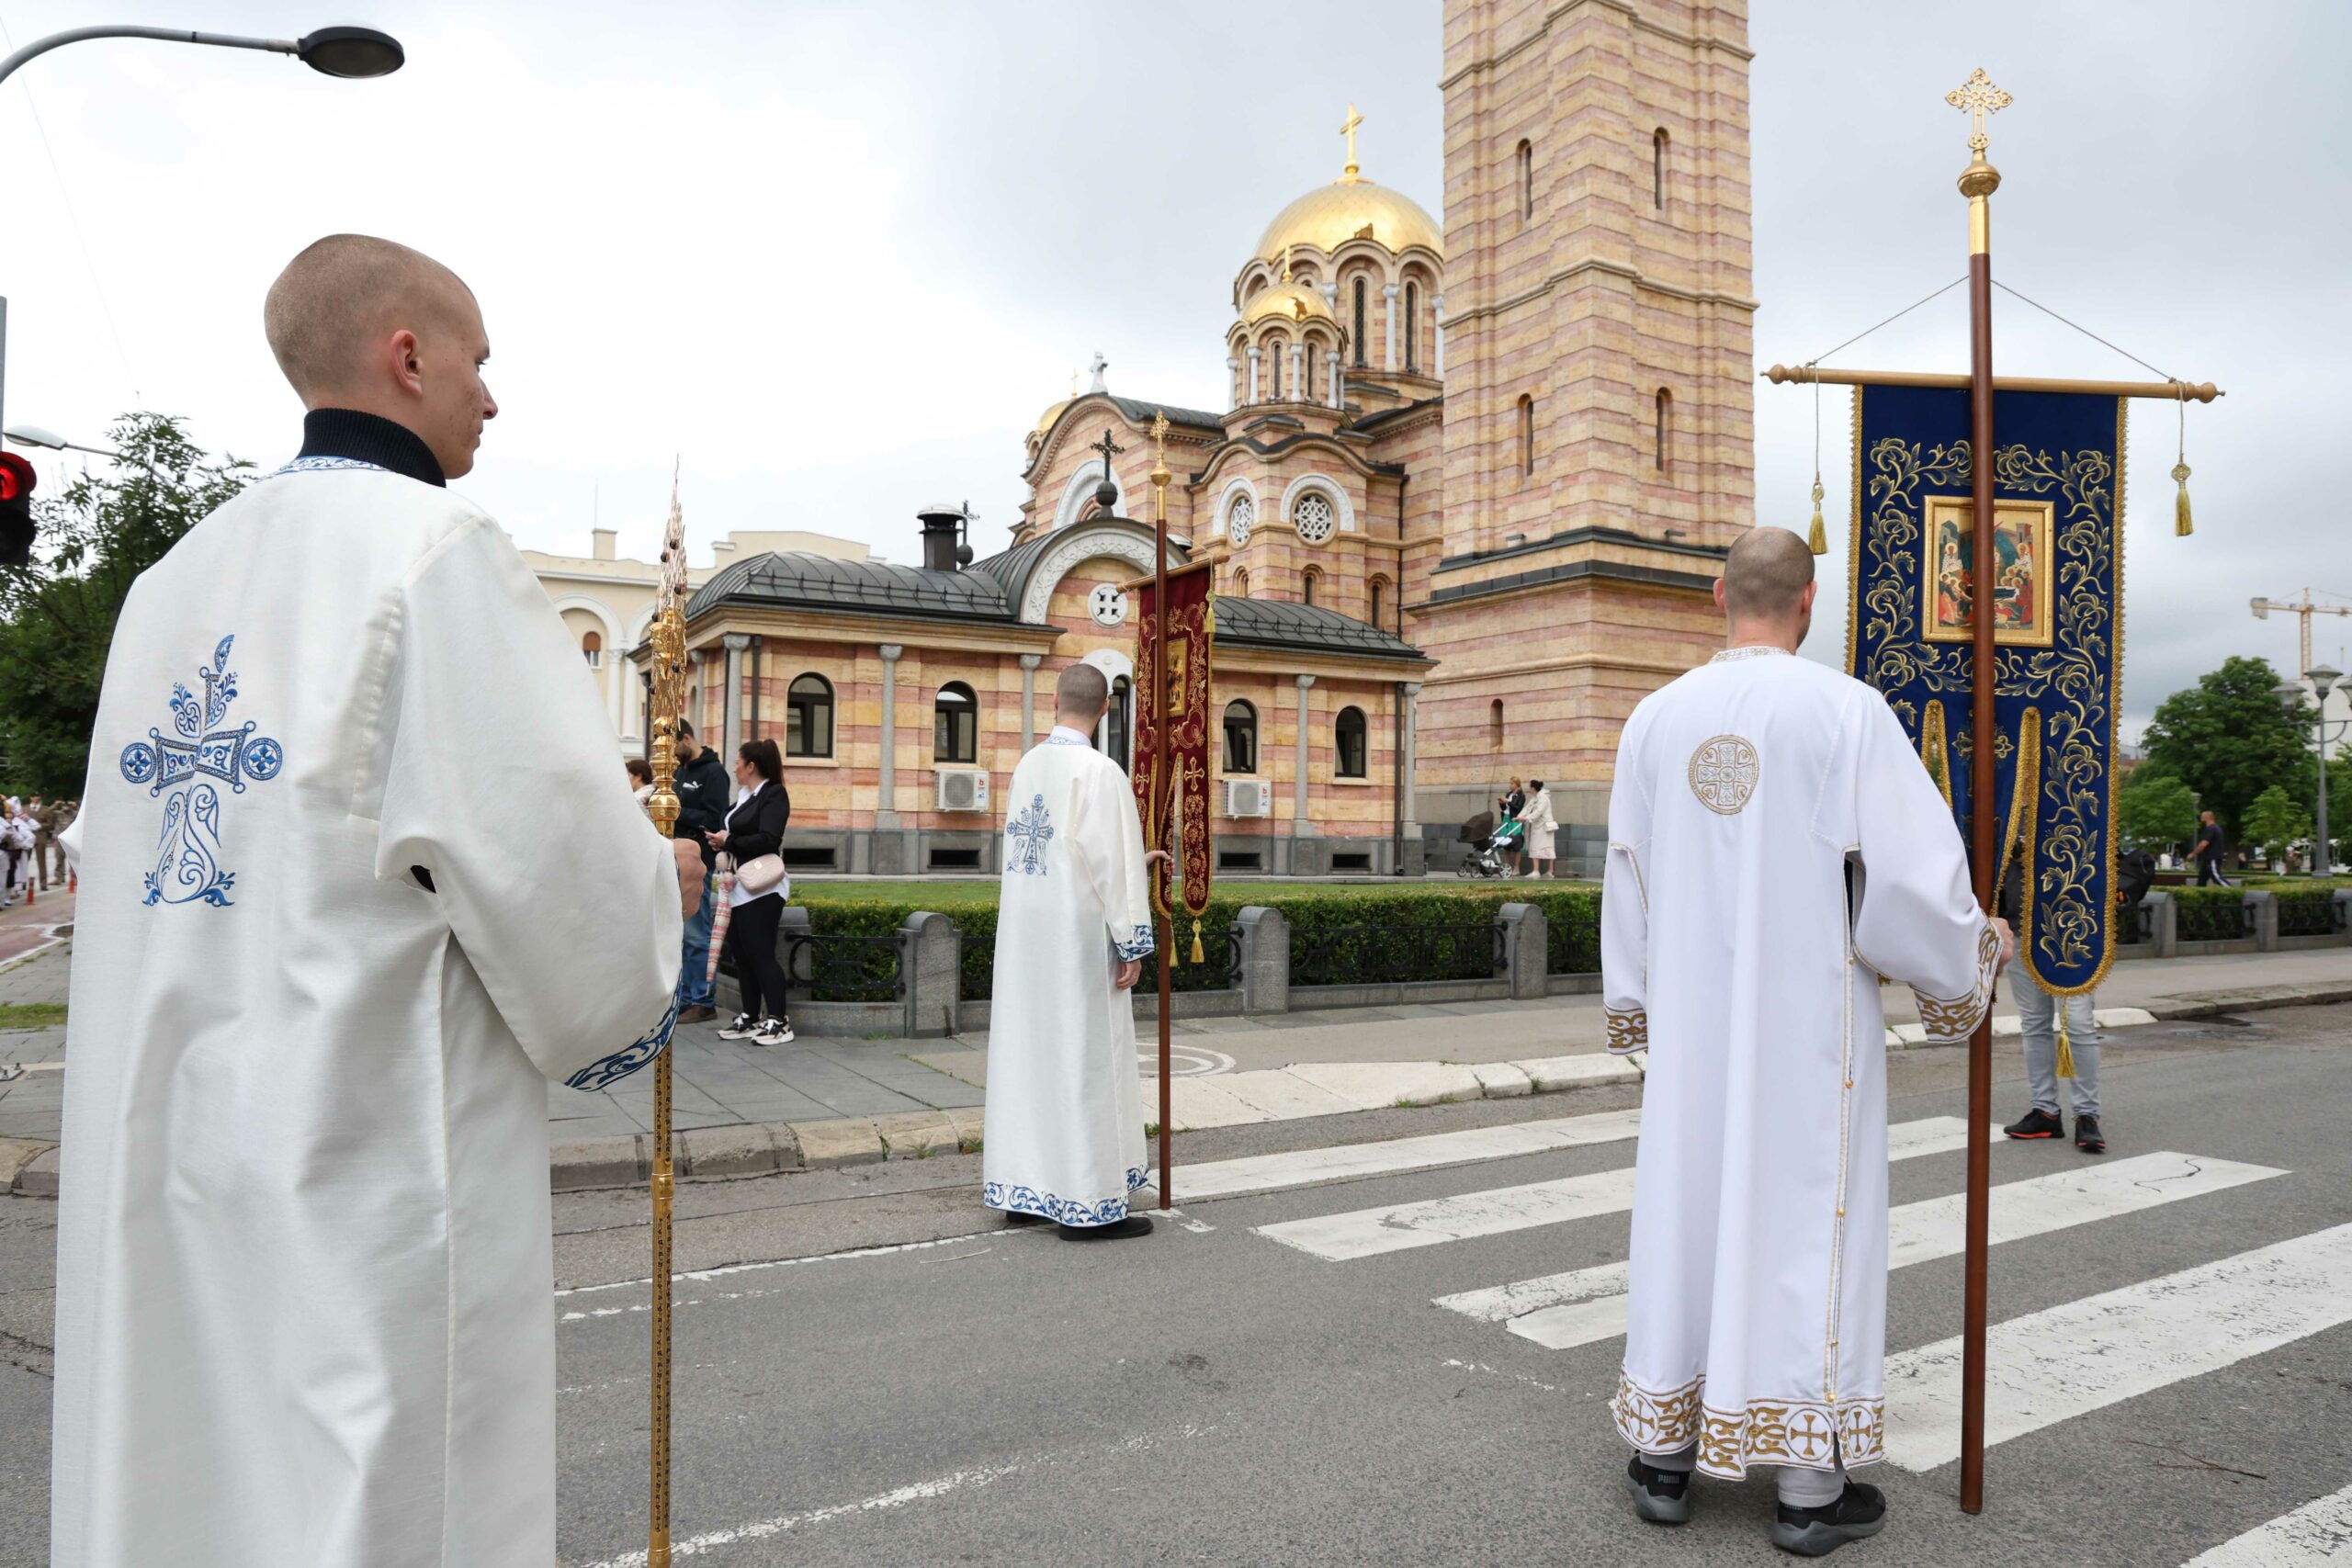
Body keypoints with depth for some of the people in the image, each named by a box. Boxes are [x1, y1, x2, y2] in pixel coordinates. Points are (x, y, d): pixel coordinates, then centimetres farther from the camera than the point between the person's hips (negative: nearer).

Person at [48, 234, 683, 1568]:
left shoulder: (173, 578, 11)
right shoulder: (435, 548, -12)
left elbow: (113, 848, 15)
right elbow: (563, 847, -17)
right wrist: (613, 1002, 3)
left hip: (154, 1150, 8)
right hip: (364, 1158, -8)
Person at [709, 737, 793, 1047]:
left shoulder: (774, 794, -9)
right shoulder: (746, 796, 17)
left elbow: (767, 840, -19)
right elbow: (737, 832, 17)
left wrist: (729, 841, -10)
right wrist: (720, 841, -2)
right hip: (739, 886, 9)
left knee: (760, 953, -8)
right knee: (740, 953, 9)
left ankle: (778, 1021, -2)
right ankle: (750, 1018, 18)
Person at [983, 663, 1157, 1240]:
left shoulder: (1028, 765, 8)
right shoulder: (1099, 770, -14)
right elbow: (1116, 861, -16)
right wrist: (1133, 944, -12)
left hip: (1023, 934, 7)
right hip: (1078, 938, -7)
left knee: (1025, 1051, 11)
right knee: (1084, 1060, -2)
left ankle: (1024, 1189, 18)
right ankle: (1086, 1201, 4)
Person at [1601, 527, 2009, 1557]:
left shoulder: (1655, 720, 2)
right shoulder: (1847, 710, -10)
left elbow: (1627, 885, 9)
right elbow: (1914, 868, -12)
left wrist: (1631, 1009, 20)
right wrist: (1970, 952, 9)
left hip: (1691, 1023, 4)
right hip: (1808, 1021, -3)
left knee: (1683, 1210, 12)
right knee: (1809, 1223, 6)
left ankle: (1664, 1455, 21)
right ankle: (1809, 1485, 15)